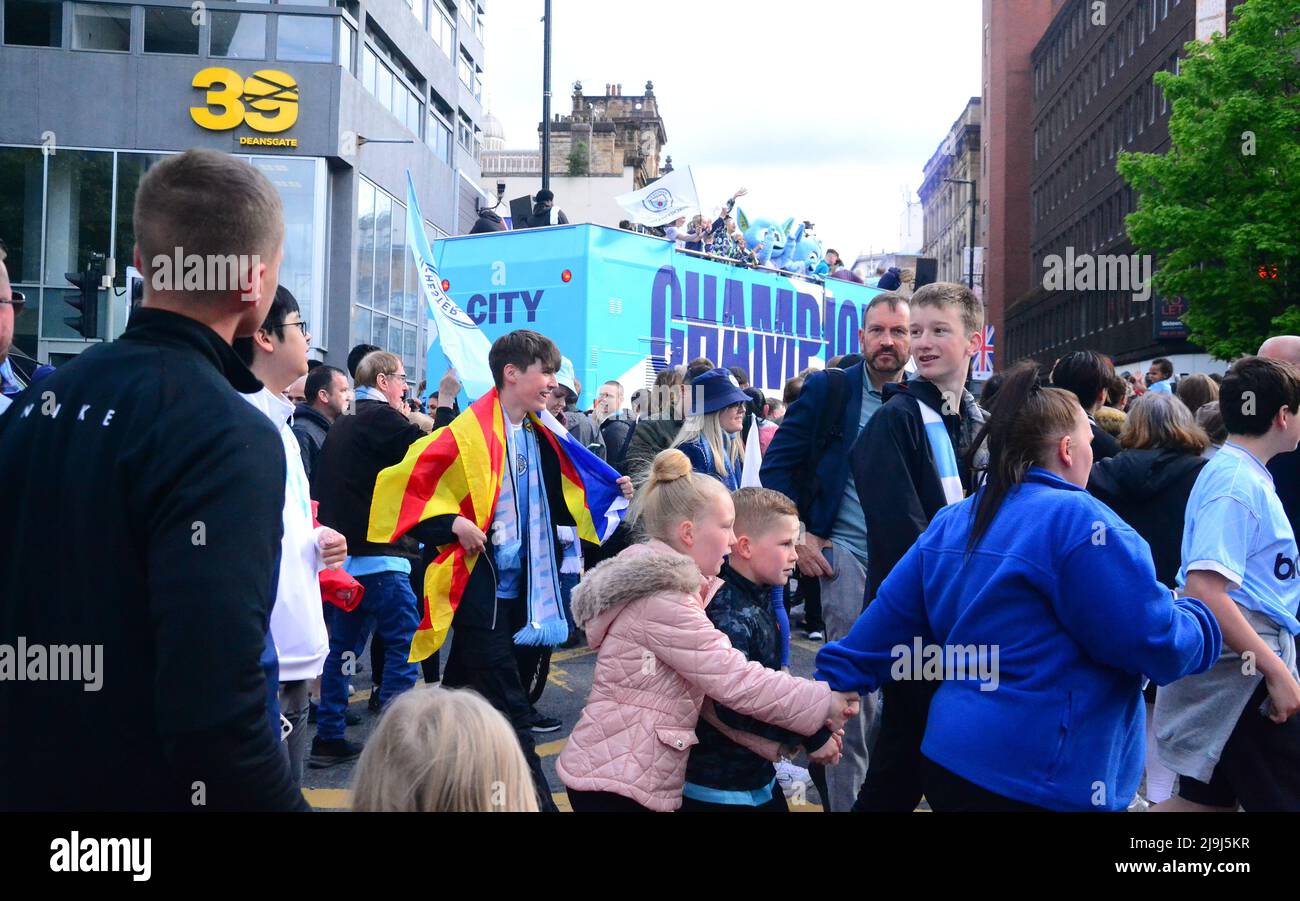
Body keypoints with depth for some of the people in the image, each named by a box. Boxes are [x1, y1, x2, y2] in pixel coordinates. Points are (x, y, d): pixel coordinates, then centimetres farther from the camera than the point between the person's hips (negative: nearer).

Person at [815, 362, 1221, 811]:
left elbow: (888, 618, 7)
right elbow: (1156, 645, -15)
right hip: (1038, 781, -8)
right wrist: (1200, 619, 4)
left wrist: (834, 685, 13)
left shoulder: (952, 523, 7)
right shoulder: (1076, 520, -16)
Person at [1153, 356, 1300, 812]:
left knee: (1208, 800, 14)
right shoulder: (1237, 483, -18)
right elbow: (1205, 590, -27)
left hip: (1239, 666, 10)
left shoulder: (1238, 471, 13)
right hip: (1243, 670, -10)